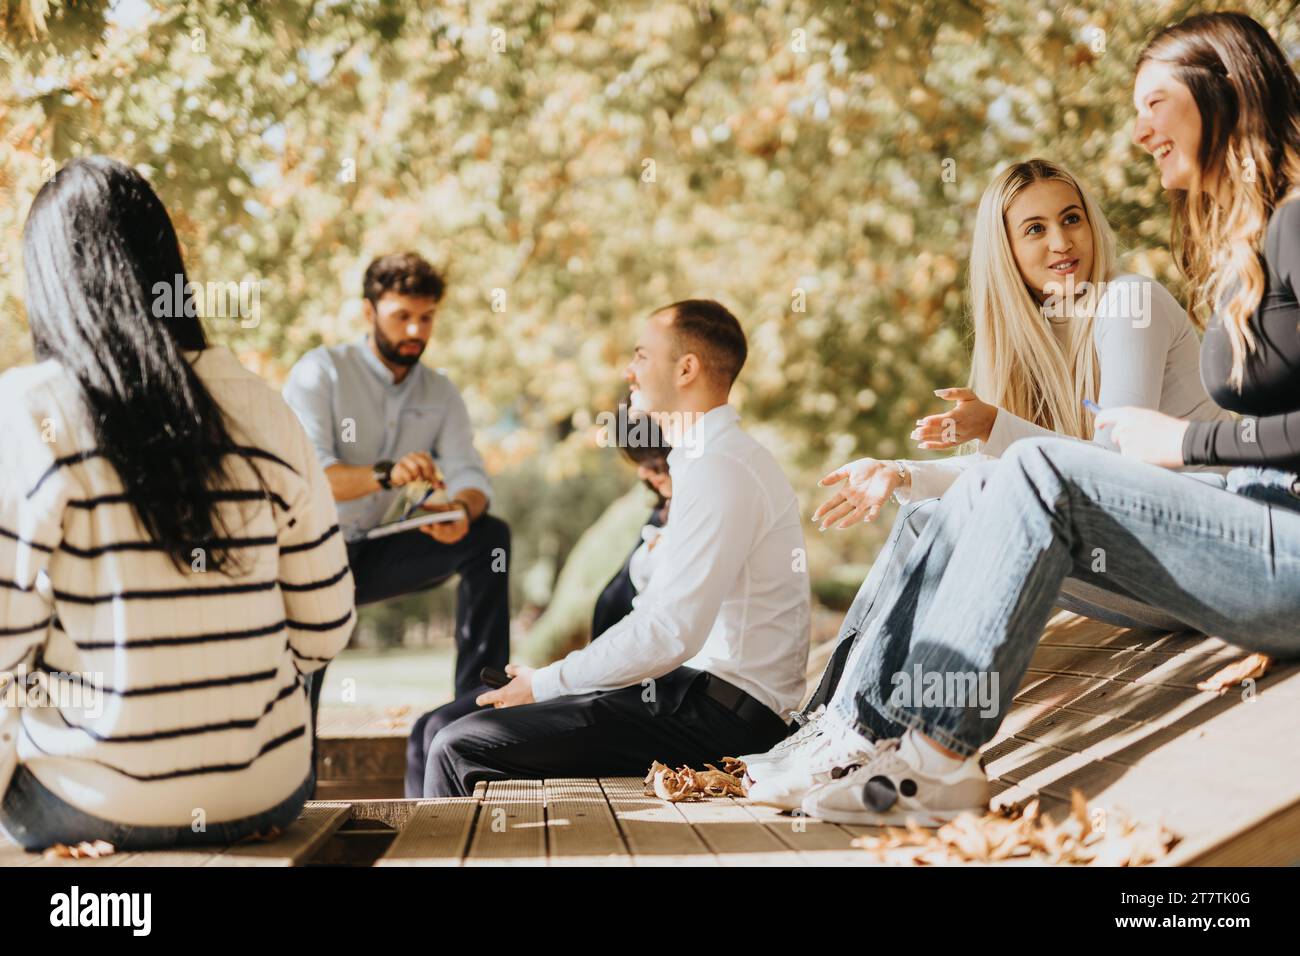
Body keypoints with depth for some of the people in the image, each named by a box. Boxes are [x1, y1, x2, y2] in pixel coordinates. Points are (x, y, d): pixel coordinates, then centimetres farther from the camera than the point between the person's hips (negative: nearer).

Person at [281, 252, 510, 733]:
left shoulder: (440, 392, 6)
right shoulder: (321, 372, -10)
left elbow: (470, 476, -7)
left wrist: (462, 508, -34)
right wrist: (385, 474, -45)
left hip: (374, 551, 5)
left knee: (490, 536, -16)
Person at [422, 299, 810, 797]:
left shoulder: (721, 471, -17)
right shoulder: (713, 458, 16)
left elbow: (671, 634, -23)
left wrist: (548, 684, -12)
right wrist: (556, 676, 12)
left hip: (718, 716, -10)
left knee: (460, 747, -13)